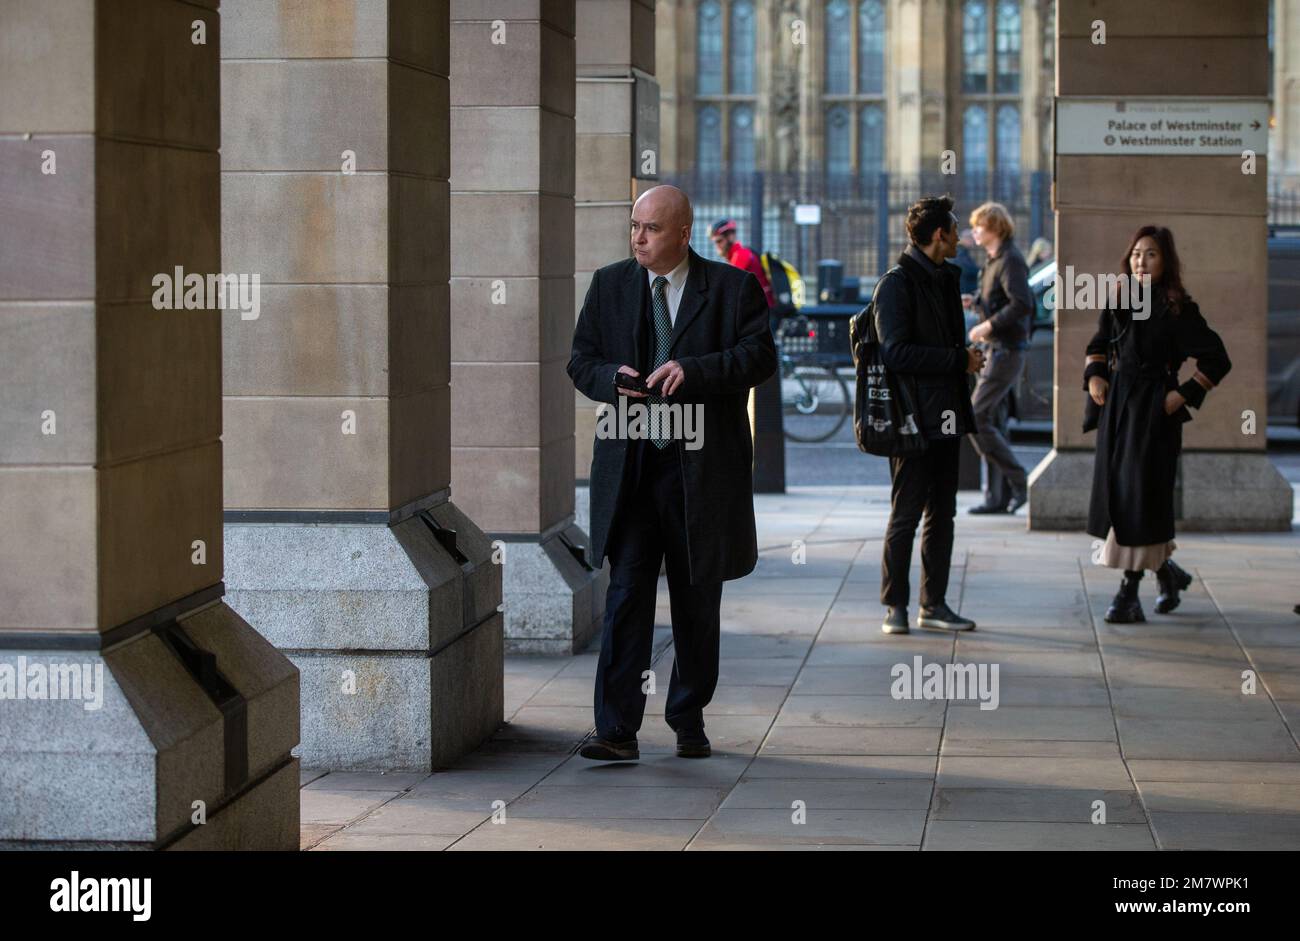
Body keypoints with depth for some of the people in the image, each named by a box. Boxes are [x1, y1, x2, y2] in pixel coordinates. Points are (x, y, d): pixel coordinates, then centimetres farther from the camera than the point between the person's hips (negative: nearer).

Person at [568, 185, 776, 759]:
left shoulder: (733, 288, 1)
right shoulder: (608, 286, 10)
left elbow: (760, 357, -9)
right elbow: (581, 362, 10)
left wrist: (693, 371, -23)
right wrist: (613, 379, -12)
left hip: (703, 469, -1)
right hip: (630, 468, 1)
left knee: (697, 601, 9)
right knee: (626, 595, -7)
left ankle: (689, 723, 22)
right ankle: (617, 730, -8)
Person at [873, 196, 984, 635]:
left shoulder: (945, 279, 15)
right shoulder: (897, 283, -12)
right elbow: (896, 353, -19)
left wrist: (965, 360, 6)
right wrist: (960, 360, -15)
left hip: (945, 415, 8)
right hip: (913, 418, -8)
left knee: (942, 514, 10)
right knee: (905, 514, -2)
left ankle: (934, 603, 17)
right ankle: (894, 605, 6)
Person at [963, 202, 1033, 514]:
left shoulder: (1010, 260, -14)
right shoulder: (996, 260, 17)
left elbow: (1022, 304, -24)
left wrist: (988, 326, -21)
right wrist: (974, 301, 9)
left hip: (1007, 351, -10)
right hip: (997, 349, 10)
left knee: (976, 419, -12)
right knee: (993, 423, 9)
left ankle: (1018, 482, -7)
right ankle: (998, 497, 11)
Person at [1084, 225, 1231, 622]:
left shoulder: (1178, 310, -8)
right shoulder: (1118, 301, 7)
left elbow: (1217, 361, -6)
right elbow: (1098, 344, 24)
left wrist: (1183, 395, -10)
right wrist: (1094, 375, 7)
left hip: (1155, 411, -6)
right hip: (1117, 406, 6)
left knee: (1141, 495, -8)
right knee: (1115, 491, 6)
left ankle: (1130, 591, -4)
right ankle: (1167, 572, 25)